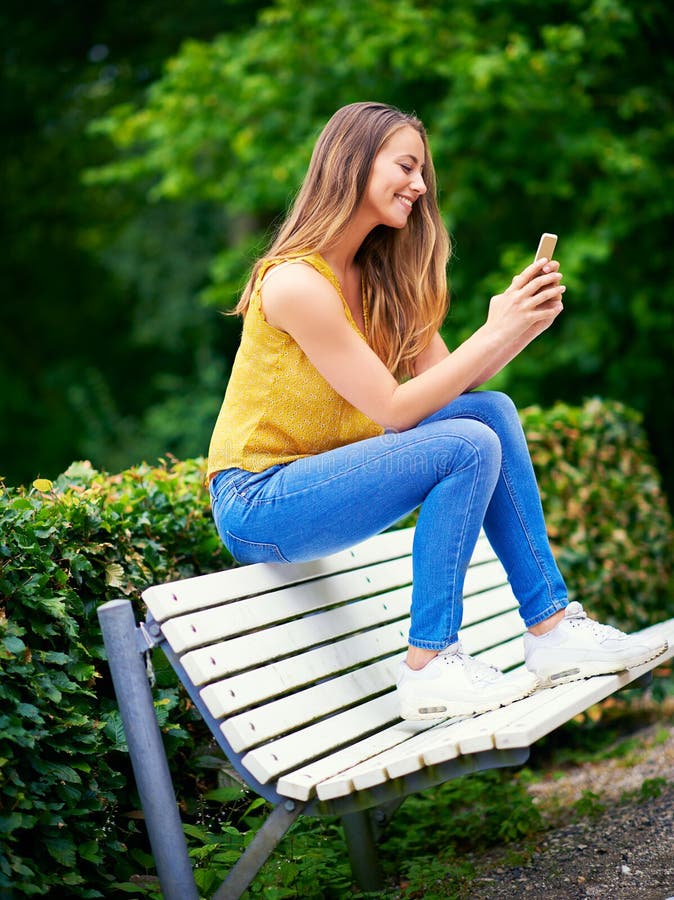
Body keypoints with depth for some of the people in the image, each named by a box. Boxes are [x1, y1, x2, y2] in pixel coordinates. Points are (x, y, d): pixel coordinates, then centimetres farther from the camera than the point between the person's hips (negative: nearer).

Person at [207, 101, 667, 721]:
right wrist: (497, 333, -19)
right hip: (256, 502, -8)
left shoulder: (379, 275, 8)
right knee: (468, 446, -23)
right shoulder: (296, 281, -20)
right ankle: (430, 666, -16)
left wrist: (522, 326, -11)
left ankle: (553, 627, -4)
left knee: (492, 409, -7)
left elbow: (444, 382, 2)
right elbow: (394, 409, -19)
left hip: (317, 475, 8)